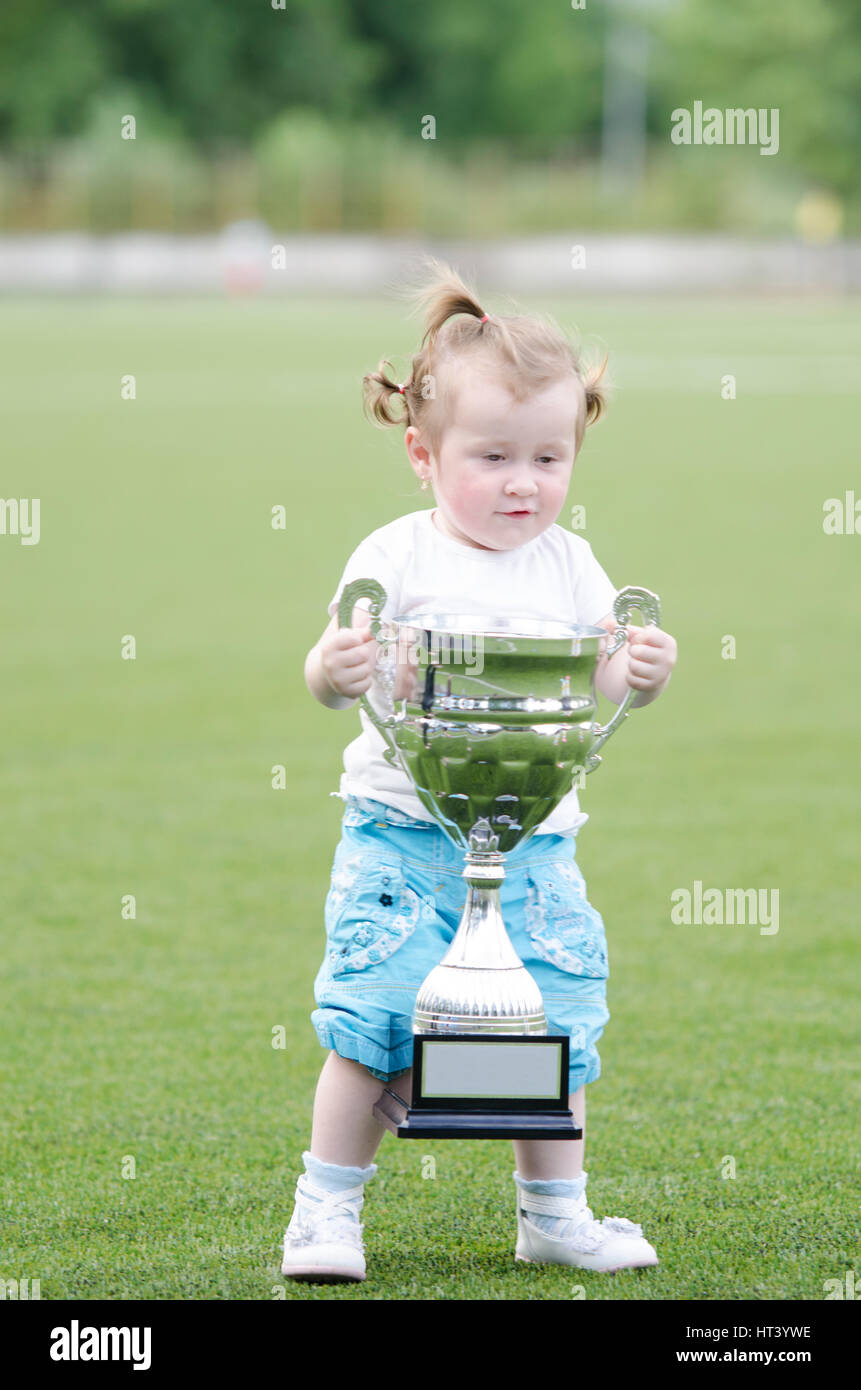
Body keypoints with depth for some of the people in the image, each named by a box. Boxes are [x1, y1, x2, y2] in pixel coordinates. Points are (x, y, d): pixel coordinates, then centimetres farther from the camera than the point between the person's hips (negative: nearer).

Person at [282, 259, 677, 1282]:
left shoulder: (568, 564, 6)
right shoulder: (399, 558, -5)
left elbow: (601, 679, 3)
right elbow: (338, 676, -11)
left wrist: (641, 673, -19)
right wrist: (335, 668, -34)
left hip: (533, 843, 4)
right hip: (403, 838, -4)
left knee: (556, 1025, 7)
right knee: (375, 1022, -8)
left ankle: (554, 1213, 22)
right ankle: (327, 1209, 5)